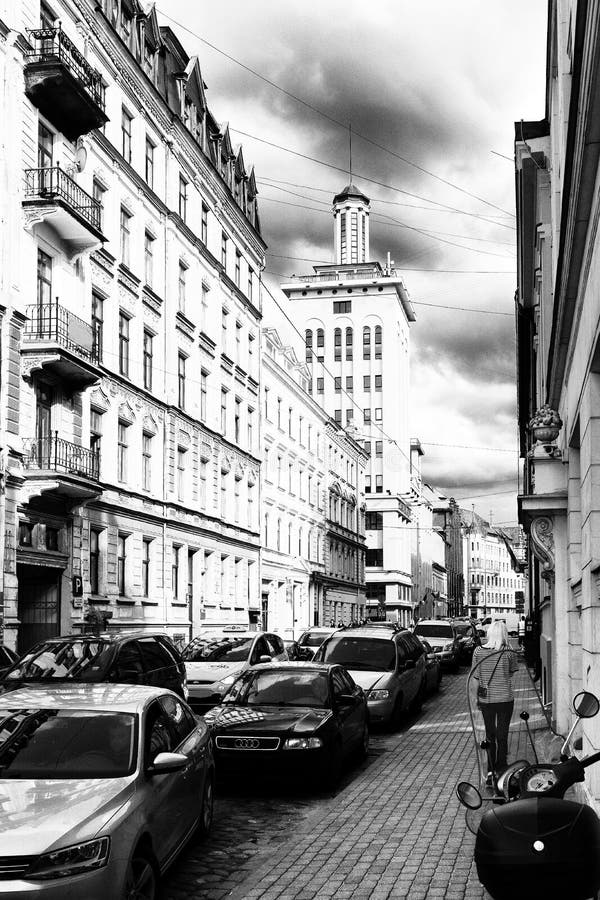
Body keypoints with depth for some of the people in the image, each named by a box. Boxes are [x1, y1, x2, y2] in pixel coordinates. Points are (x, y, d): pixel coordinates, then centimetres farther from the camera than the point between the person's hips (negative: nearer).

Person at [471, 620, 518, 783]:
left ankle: (491, 770, 14)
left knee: (489, 735, 14)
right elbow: (512, 672, 2)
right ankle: (501, 770, 10)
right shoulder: (508, 652, -11)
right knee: (502, 736, 8)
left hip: (486, 699, 2)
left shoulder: (478, 651, -6)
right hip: (505, 698, -2)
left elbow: (476, 677, 0)